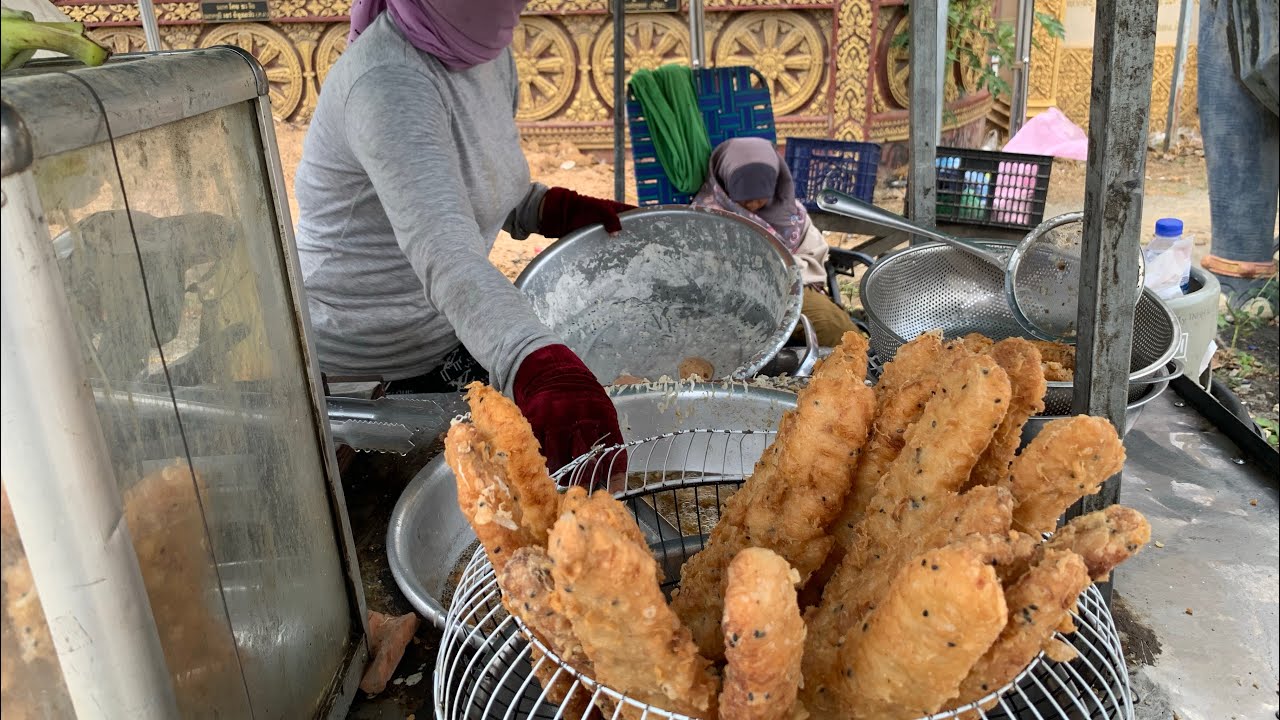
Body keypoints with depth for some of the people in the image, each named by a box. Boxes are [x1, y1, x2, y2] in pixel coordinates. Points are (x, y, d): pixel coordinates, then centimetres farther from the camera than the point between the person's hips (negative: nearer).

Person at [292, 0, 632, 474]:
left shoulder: (490, 50, 1)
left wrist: (558, 210, -3)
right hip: (358, 376, -8)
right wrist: (538, 367, -59)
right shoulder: (388, 84, -27)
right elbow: (444, 253, -44)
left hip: (451, 346, 8)